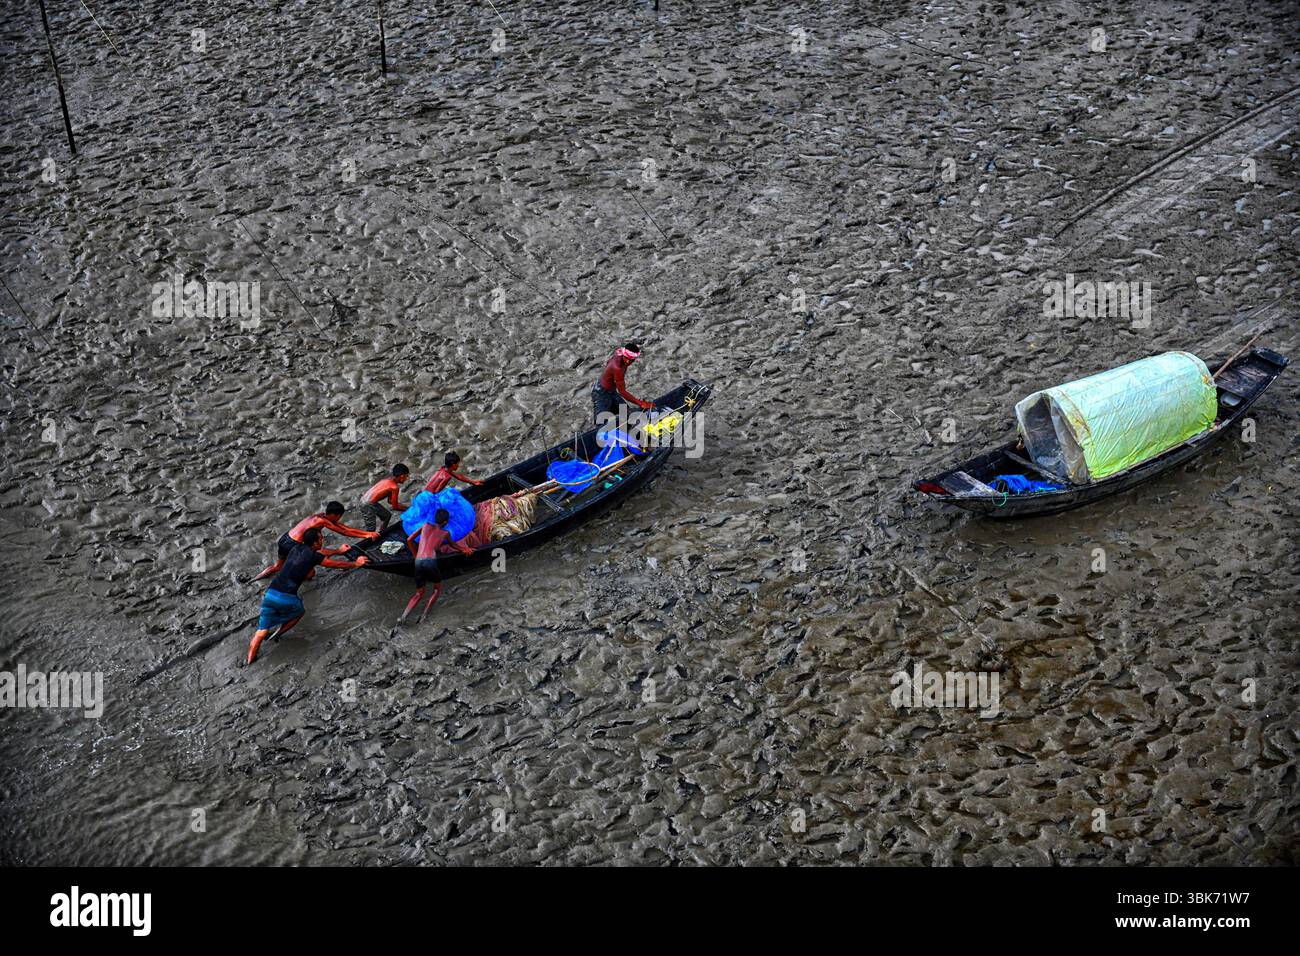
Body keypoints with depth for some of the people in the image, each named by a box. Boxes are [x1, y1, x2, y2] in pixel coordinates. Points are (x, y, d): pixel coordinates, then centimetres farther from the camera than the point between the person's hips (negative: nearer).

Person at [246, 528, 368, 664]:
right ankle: (277, 632, 18)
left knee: (261, 631, 6)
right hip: (287, 598, -5)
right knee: (300, 611, 29)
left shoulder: (296, 548, 18)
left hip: (271, 593, 5)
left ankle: (249, 662, -4)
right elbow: (337, 564, 15)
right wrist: (356, 563, 33)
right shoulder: (314, 556, 1)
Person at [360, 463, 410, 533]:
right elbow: (395, 506, -9)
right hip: (368, 505, -10)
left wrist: (404, 506, 15)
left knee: (387, 515, 24)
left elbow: (390, 501, 18)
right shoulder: (394, 487, -19)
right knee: (371, 529, -6)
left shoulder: (389, 480, 8)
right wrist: (406, 508, 5)